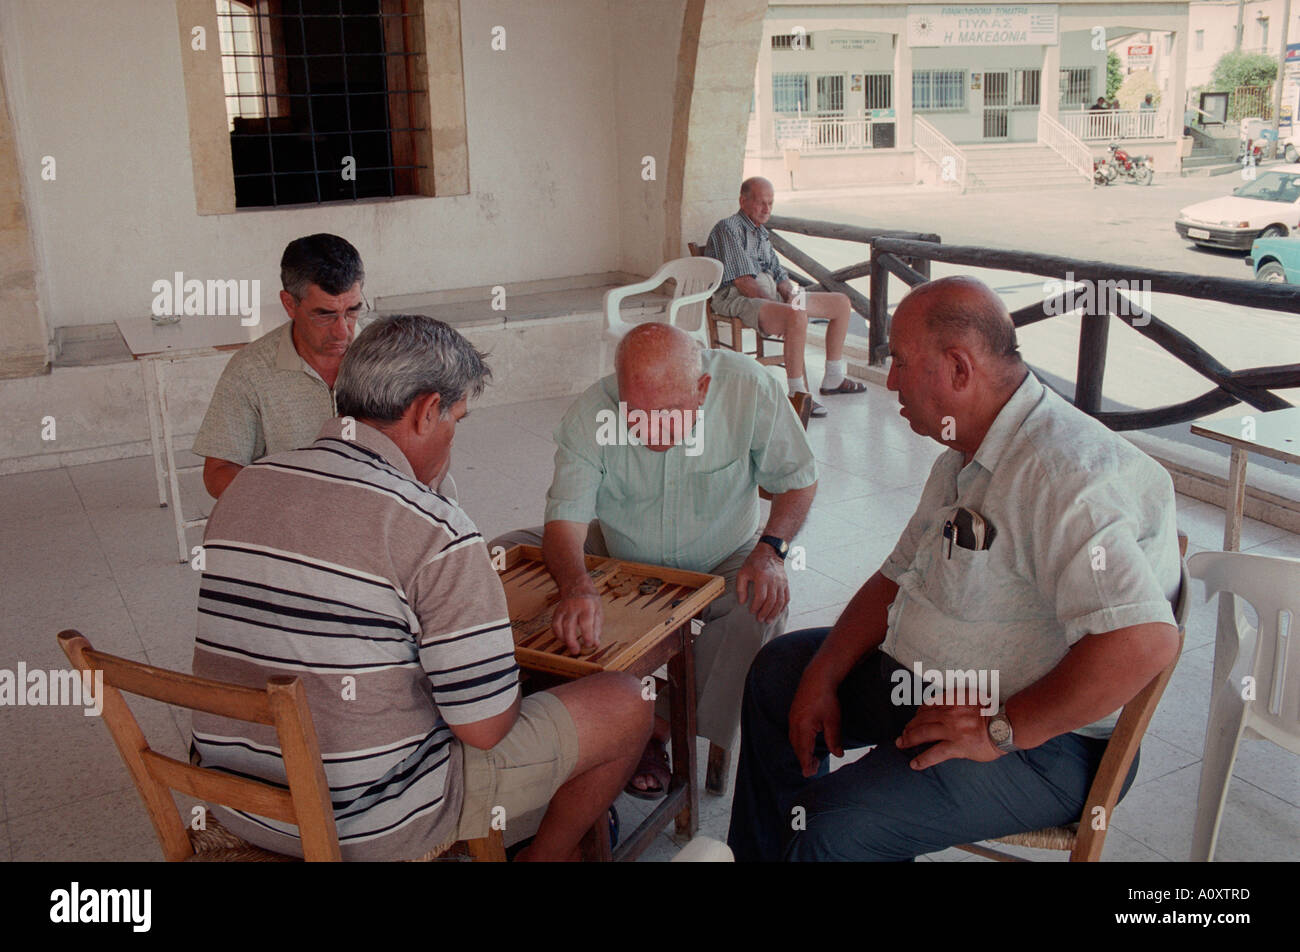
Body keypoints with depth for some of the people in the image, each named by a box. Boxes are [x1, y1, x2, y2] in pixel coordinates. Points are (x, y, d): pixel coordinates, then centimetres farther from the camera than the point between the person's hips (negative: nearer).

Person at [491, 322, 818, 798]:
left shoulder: (750, 389, -25)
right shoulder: (589, 414, -26)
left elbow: (797, 478, -9)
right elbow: (565, 518, -29)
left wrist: (770, 550, -25)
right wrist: (577, 587, -50)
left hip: (719, 560, -1)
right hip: (616, 557, 1)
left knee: (763, 606, -33)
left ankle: (659, 728, -13)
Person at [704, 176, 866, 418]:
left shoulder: (761, 233, 24)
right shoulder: (728, 228, -6)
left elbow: (779, 275, 22)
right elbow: (743, 282, -16)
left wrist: (790, 294, -1)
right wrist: (781, 308, -19)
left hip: (772, 295, 10)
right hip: (738, 300, -10)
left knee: (841, 303, 8)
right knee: (797, 316, -38)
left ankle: (833, 380, 16)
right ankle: (797, 394, -30)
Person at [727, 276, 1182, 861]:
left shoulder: (1065, 474, -27)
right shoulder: (967, 456, 8)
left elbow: (1144, 641, -36)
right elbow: (898, 579, 13)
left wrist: (1000, 730, -27)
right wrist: (823, 677, 2)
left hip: (1039, 741, -10)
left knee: (830, 824, -27)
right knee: (778, 672, 19)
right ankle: (756, 855, 30)